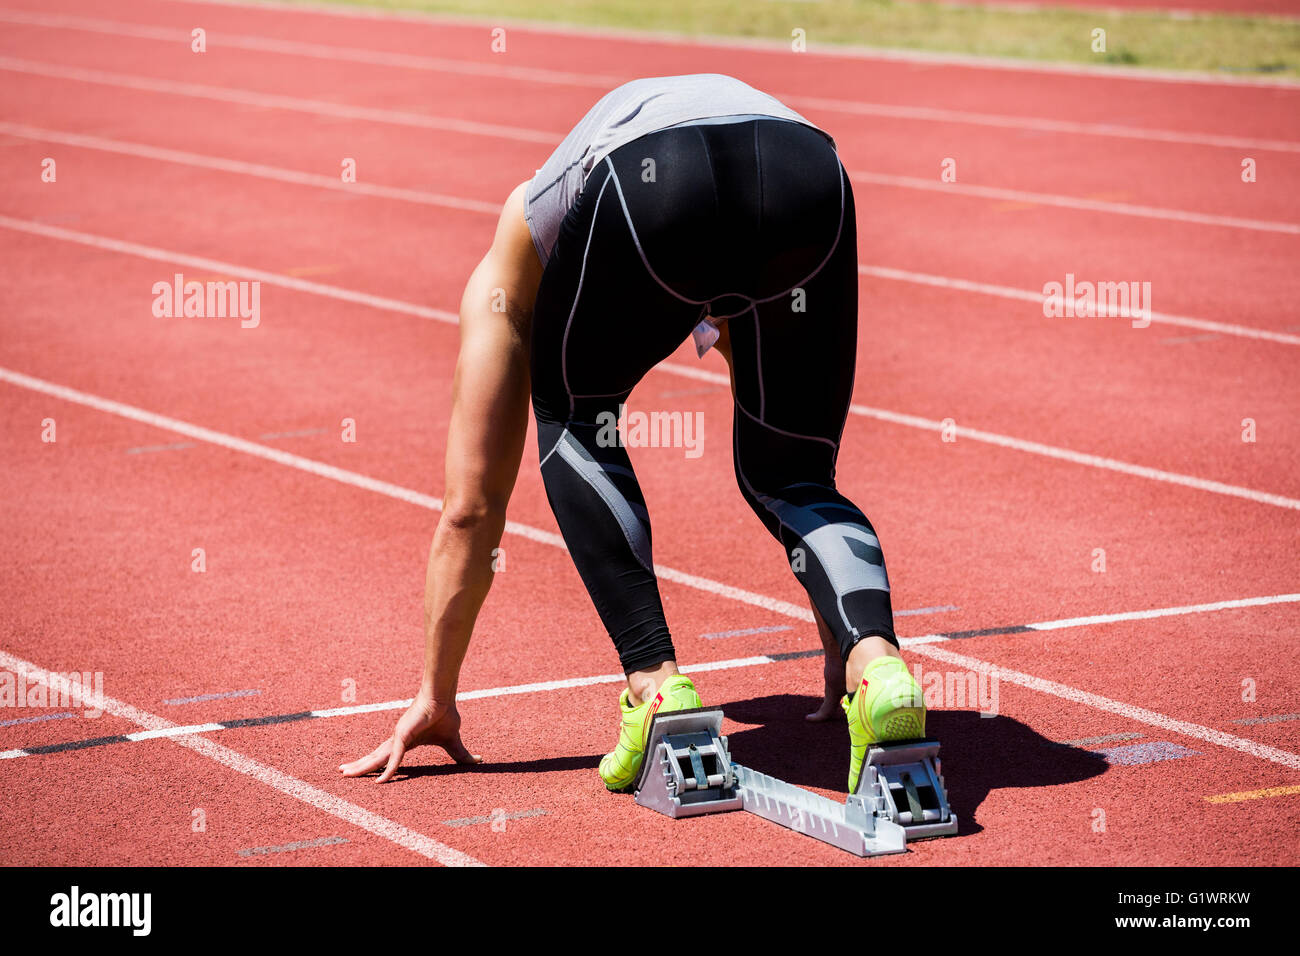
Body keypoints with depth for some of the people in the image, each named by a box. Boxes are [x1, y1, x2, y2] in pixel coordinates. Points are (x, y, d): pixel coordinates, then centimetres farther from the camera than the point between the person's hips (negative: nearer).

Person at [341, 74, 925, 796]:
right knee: (789, 481, 22)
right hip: (811, 176, 3)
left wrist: (435, 697, 44)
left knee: (575, 425, 27)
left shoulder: (512, 263, 39)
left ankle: (656, 683, 11)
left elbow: (471, 506, 38)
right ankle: (874, 660, -7)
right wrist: (844, 651, 57)